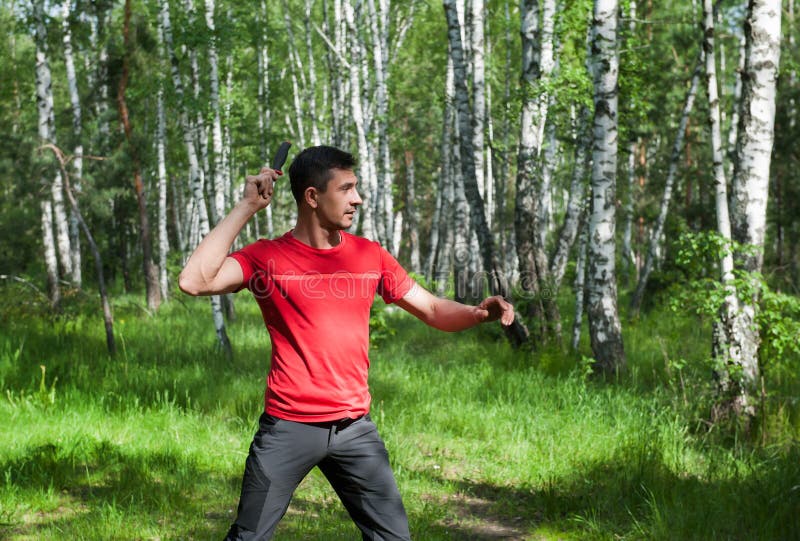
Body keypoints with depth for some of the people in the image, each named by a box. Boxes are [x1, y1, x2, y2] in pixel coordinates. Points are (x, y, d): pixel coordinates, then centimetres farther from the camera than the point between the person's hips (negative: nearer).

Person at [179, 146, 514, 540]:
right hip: (287, 426, -3)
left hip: (354, 427, 3)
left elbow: (432, 310, 11)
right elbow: (194, 281, -19)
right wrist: (246, 208, -16)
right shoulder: (267, 257, -5)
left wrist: (477, 313, -10)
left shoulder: (370, 256, 5)